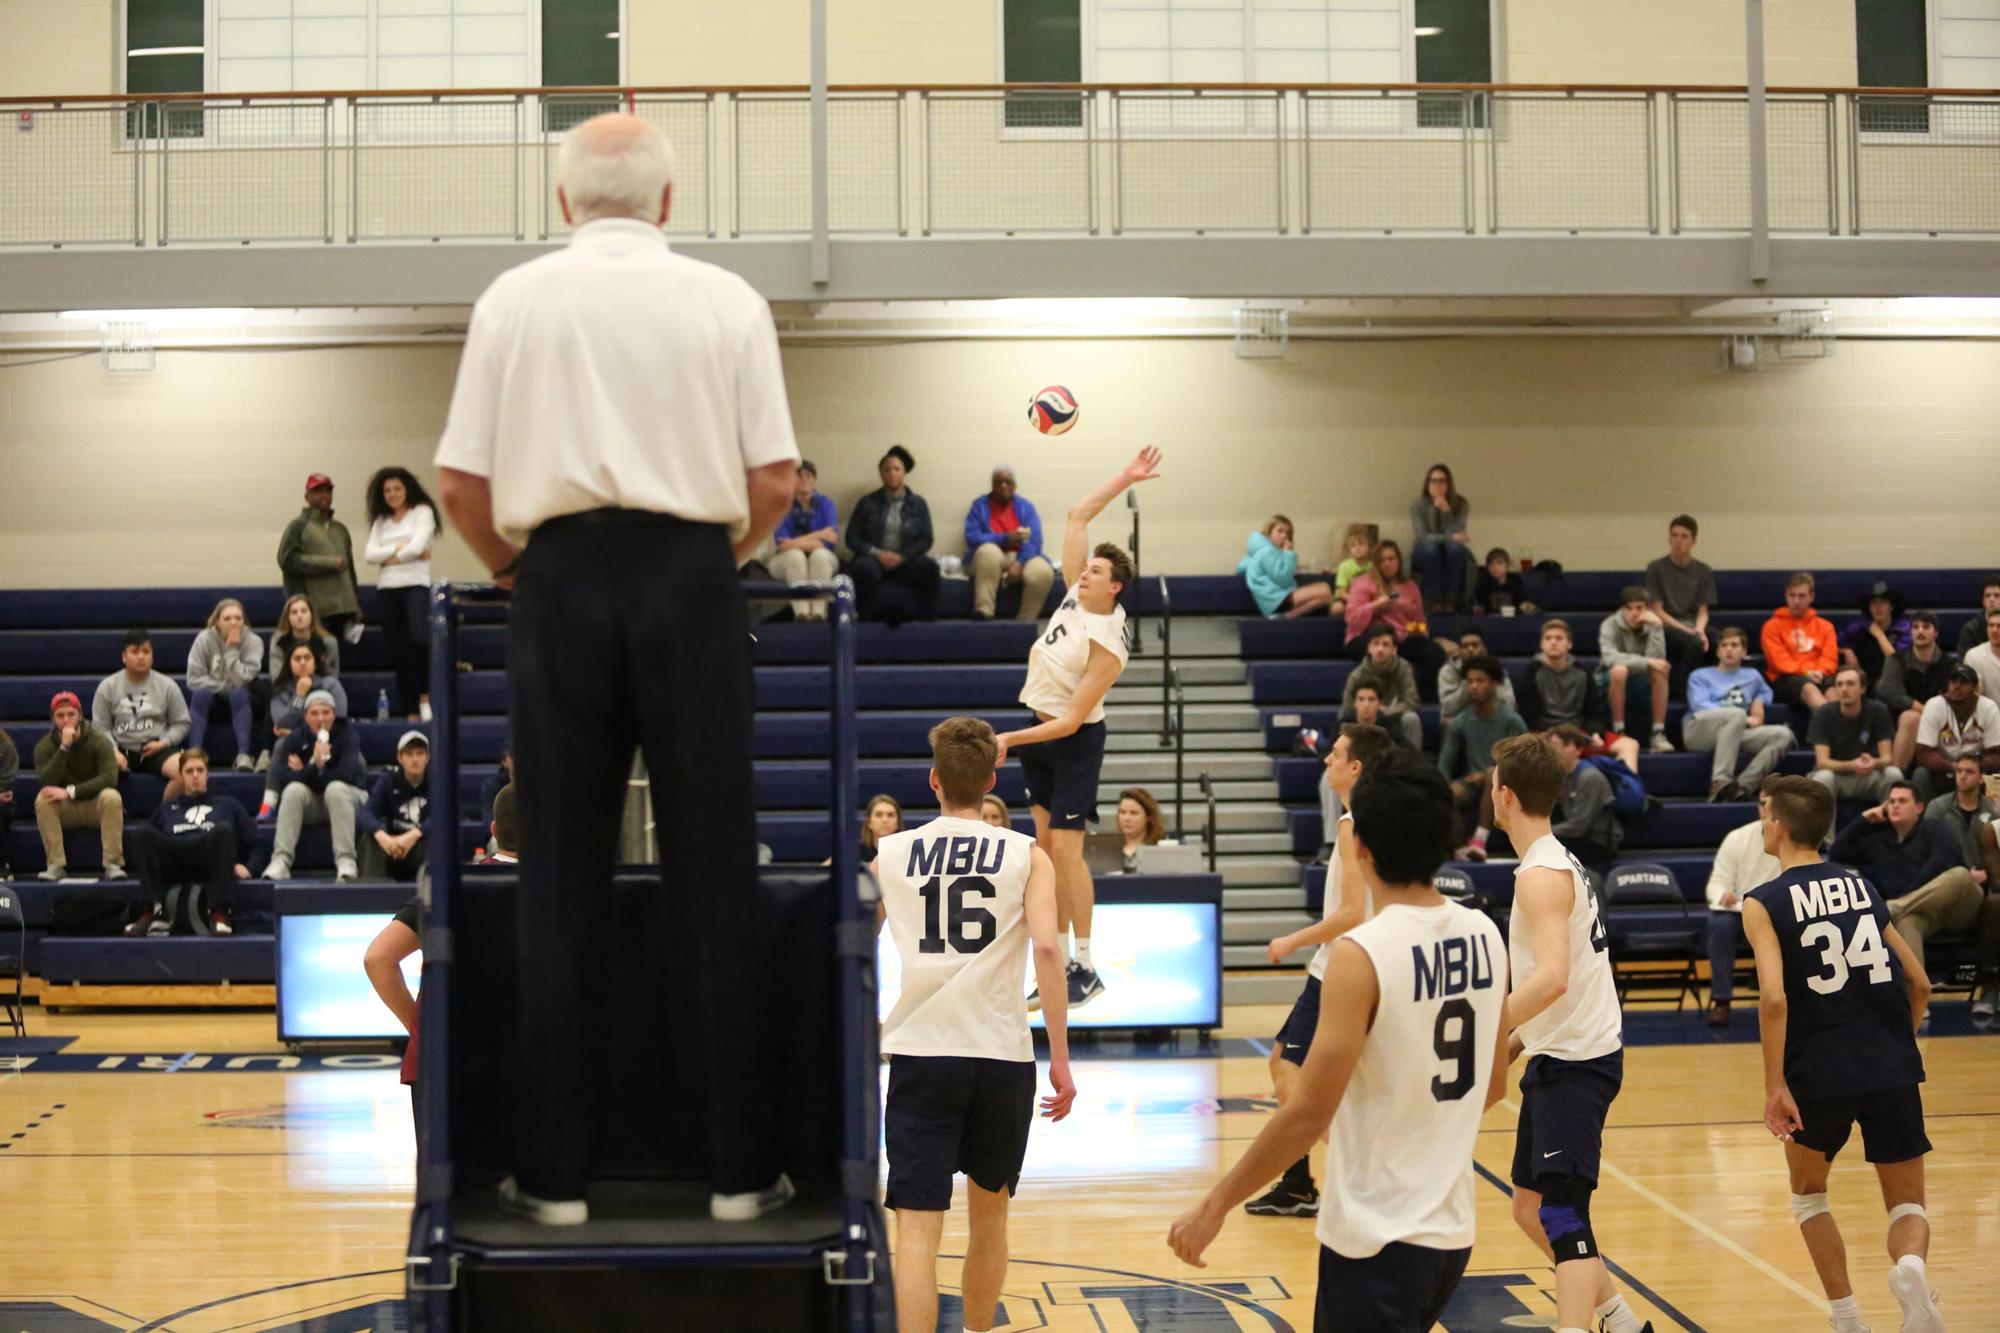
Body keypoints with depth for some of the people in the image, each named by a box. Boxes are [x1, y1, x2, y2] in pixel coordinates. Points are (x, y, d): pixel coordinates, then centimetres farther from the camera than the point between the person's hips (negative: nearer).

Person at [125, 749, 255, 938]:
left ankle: (219, 911, -38)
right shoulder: (167, 808, 37)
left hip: (210, 861, -1)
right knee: (141, 833, -28)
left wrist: (242, 865, 5)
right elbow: (147, 843, 27)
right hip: (174, 862, 2)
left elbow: (253, 840, 23)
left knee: (223, 829, -35)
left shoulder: (228, 804, 33)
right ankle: (157, 911, -33)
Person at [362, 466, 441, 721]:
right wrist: (399, 548, -7)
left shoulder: (422, 512, 5)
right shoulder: (381, 520, 17)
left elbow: (417, 547, -9)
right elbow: (369, 554, 3)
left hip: (416, 584, -5)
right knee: (398, 652, 3)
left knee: (419, 639, -27)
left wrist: (389, 557, 0)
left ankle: (425, 696, -10)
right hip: (387, 589, 5)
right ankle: (411, 712, 8)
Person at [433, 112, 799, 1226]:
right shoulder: (726, 300, 3)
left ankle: (557, 1173, 9)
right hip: (692, 576, -1)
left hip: (564, 579, 1)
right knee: (716, 875, 5)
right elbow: (774, 483, -1)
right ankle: (741, 1166, 8)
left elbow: (462, 483, 2)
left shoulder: (515, 299, 4)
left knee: (563, 882, 6)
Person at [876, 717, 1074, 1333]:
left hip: (919, 1053, 0)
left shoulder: (886, 853, 7)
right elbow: (1046, 947, -10)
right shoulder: (1027, 855, 4)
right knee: (989, 1216, 20)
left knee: (917, 1230, -3)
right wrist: (1061, 1059, -8)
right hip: (1002, 1052, 1)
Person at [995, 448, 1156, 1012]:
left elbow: (1072, 720, -24)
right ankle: (1060, 960, 12)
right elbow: (1077, 518, 3)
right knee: (1046, 844, 8)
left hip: (1073, 741, -8)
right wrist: (1123, 481, -2)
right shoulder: (1075, 595, -3)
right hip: (1039, 732, 8)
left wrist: (1010, 740, -25)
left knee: (1065, 847, -11)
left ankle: (1086, 969, -4)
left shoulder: (1108, 645, -23)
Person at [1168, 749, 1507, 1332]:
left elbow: (1309, 1113, -20)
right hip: (1452, 1225, 8)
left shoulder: (1362, 954, -20)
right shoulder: (1485, 935, 1)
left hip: (1379, 1236, -8)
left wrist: (1215, 1206, -10)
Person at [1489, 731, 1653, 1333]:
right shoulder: (1560, 862, 15)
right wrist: (1510, 1046, 17)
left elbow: (1551, 977, -31)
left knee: (1562, 1216, -16)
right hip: (1563, 1053, 10)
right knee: (1530, 1208, 17)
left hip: (1573, 1060, -10)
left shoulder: (1541, 873, -17)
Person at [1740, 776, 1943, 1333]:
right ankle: (1910, 1266, -19)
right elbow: (1919, 984, 15)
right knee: (1907, 1202, 14)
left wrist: (1775, 1086, -13)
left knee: (1808, 1193, 23)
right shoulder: (1863, 887, 12)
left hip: (1821, 1072, -3)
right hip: (1893, 1068, 3)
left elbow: (1774, 998, -17)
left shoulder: (1765, 904, -3)